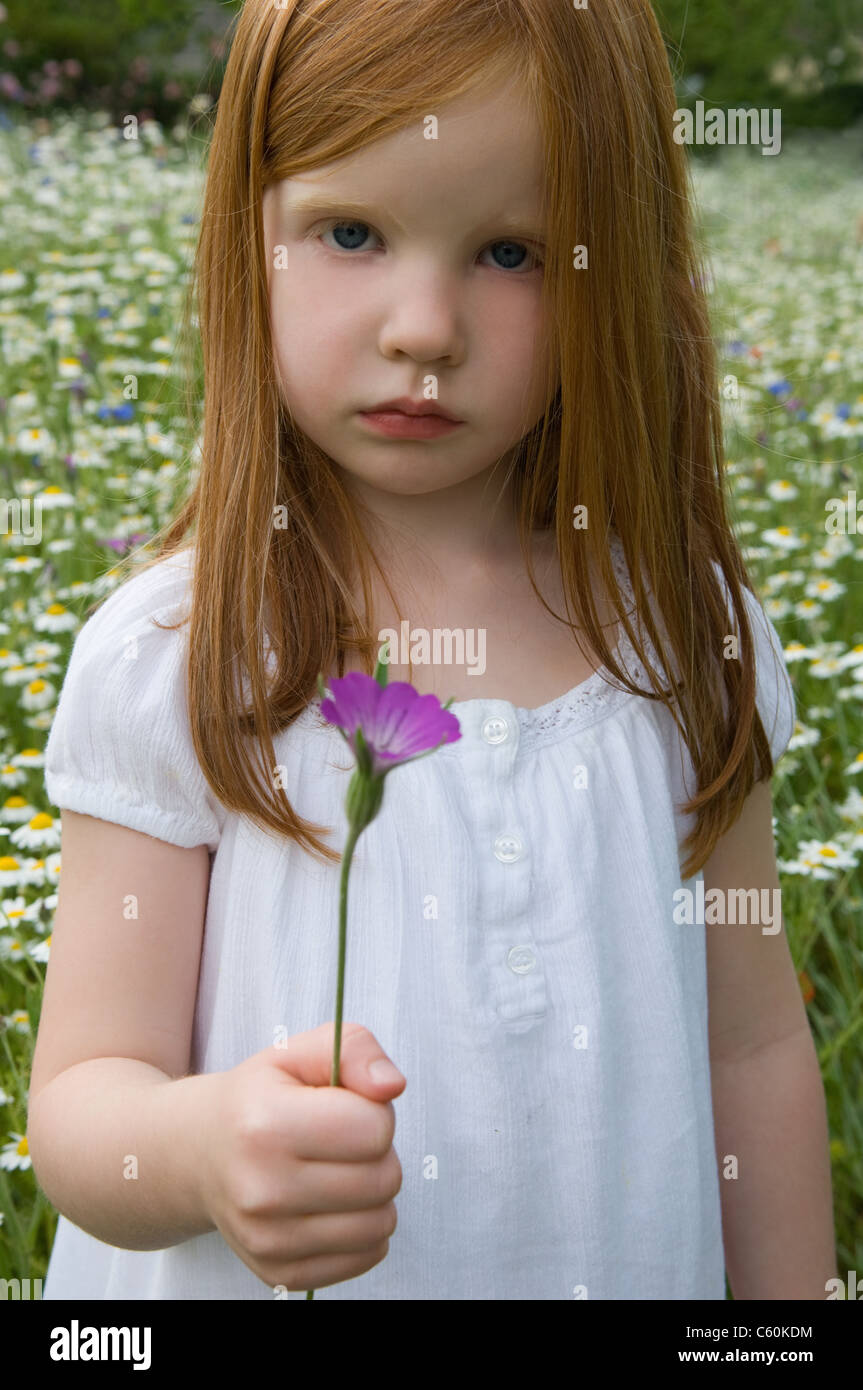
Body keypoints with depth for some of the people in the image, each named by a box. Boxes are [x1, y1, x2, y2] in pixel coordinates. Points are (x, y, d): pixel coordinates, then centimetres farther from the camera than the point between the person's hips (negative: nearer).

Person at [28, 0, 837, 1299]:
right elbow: (80, 1105, -16)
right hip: (260, 1276, -2)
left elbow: (753, 1050, 0)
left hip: (625, 1269, 3)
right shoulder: (174, 657, -17)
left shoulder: (681, 628, -8)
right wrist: (204, 1147, -36)